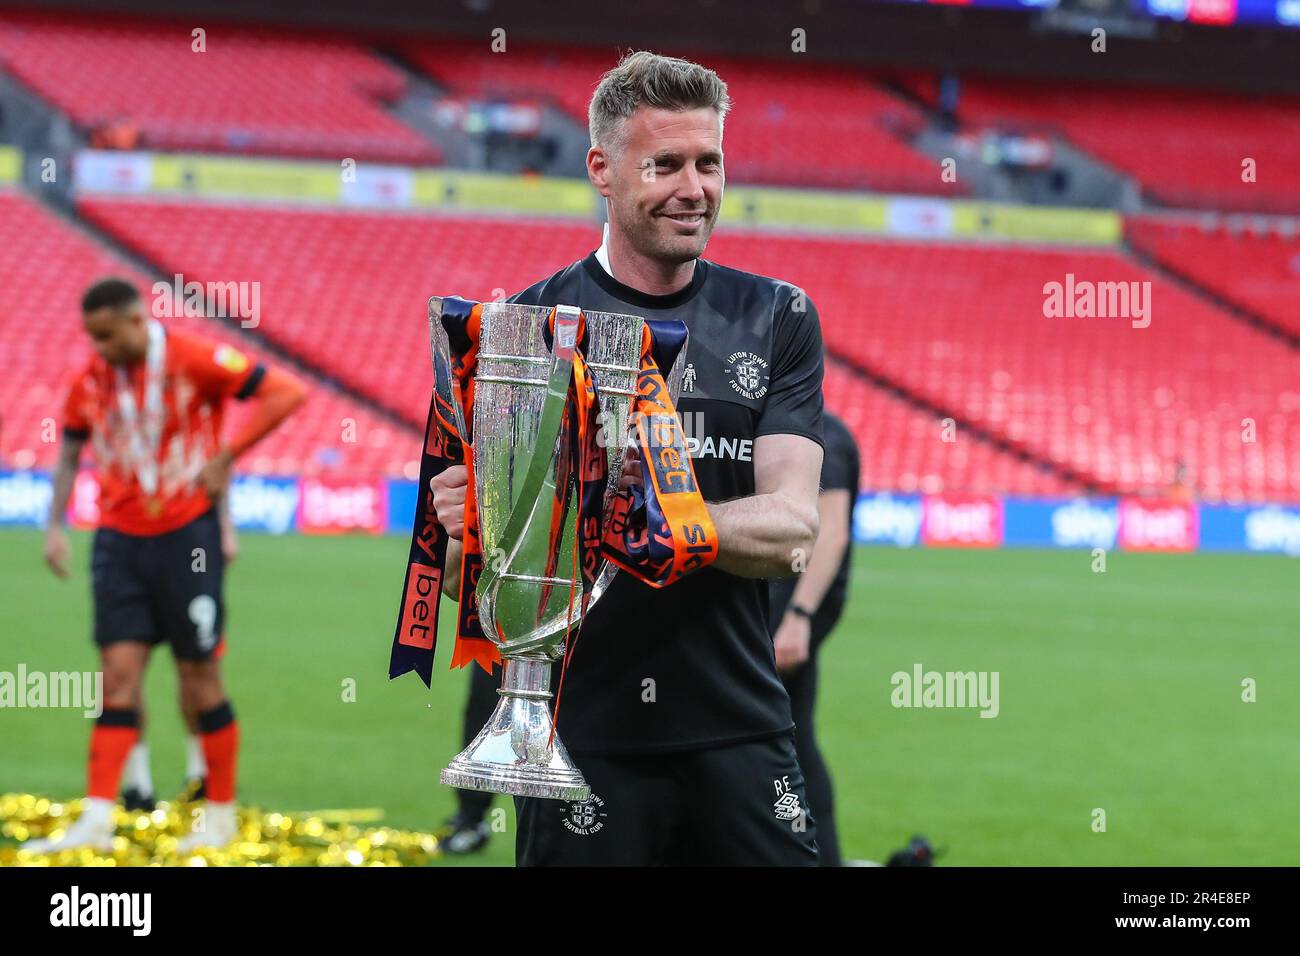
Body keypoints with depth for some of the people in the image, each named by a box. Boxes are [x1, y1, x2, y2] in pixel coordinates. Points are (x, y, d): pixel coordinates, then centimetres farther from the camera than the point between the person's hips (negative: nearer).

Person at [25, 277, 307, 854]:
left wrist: (225, 458, -14)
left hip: (185, 535, -4)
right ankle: (97, 822, -8)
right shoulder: (91, 380, 4)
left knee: (199, 677, 2)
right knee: (118, 675, -3)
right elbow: (70, 454, 18)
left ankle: (221, 815, 14)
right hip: (119, 540, 4)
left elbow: (287, 393, -14)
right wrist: (55, 525, 7)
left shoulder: (194, 361, -12)